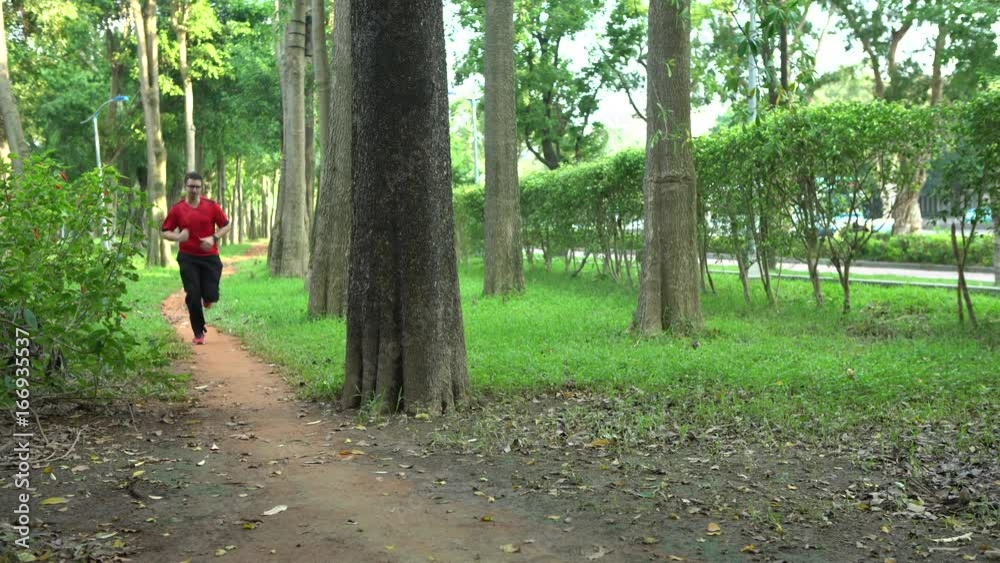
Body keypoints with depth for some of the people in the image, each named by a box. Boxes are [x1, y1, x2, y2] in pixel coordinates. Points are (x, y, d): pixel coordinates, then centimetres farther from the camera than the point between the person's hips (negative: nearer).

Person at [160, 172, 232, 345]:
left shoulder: (212, 206, -1)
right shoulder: (177, 209, -1)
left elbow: (226, 226, 6)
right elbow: (164, 232, 4)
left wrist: (214, 238, -11)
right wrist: (178, 237, -18)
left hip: (210, 256, 0)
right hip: (188, 258, 0)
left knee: (211, 295, -7)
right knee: (193, 296, -3)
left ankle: (206, 297, 33)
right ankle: (199, 333, 13)